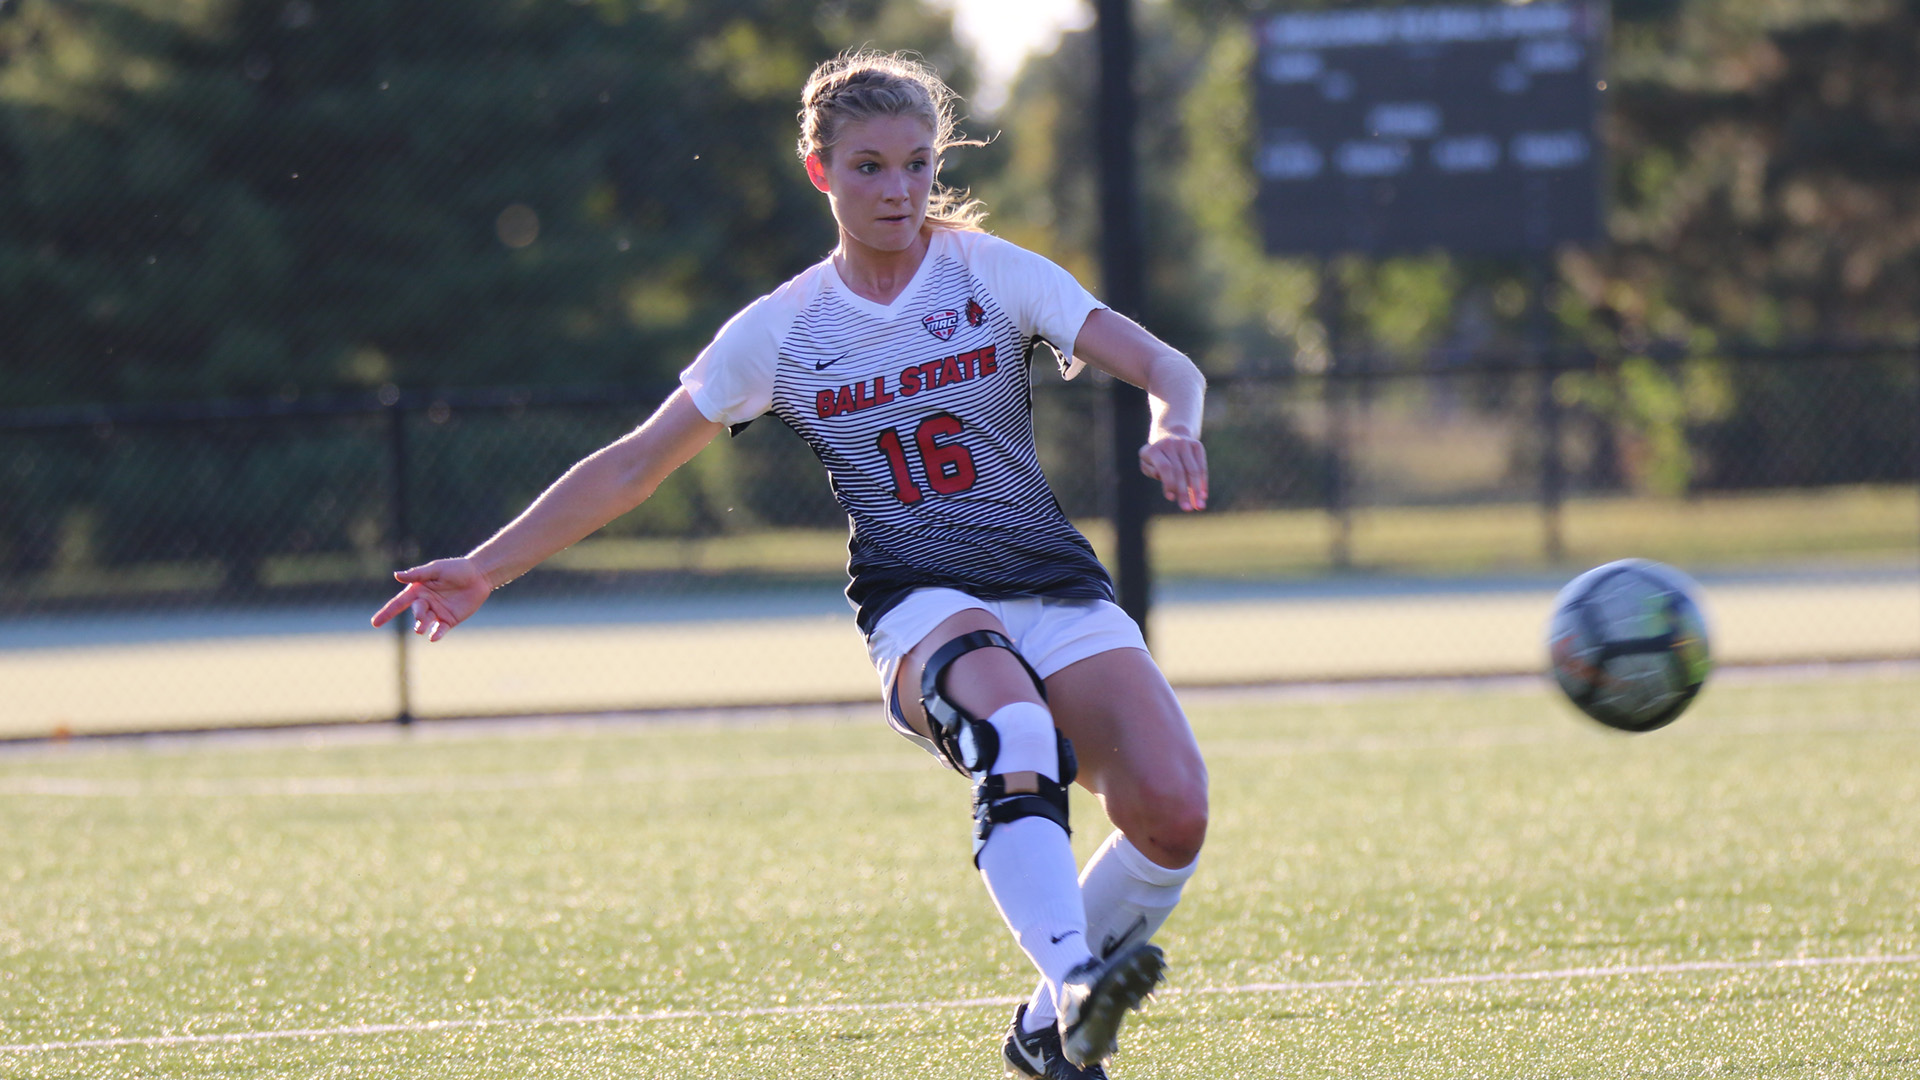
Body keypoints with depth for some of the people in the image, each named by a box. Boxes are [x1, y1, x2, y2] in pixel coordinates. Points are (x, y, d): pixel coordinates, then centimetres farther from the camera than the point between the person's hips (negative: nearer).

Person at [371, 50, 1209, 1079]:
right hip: (920, 610, -2)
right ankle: (1076, 981, -54)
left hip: (1059, 593, 2)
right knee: (1009, 719, -40)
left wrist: (1171, 427, -28)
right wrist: (486, 568, 8)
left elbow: (1163, 365, -4)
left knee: (1170, 811, -23)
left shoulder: (992, 272, 4)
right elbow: (635, 463, 12)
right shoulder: (779, 331, 5)